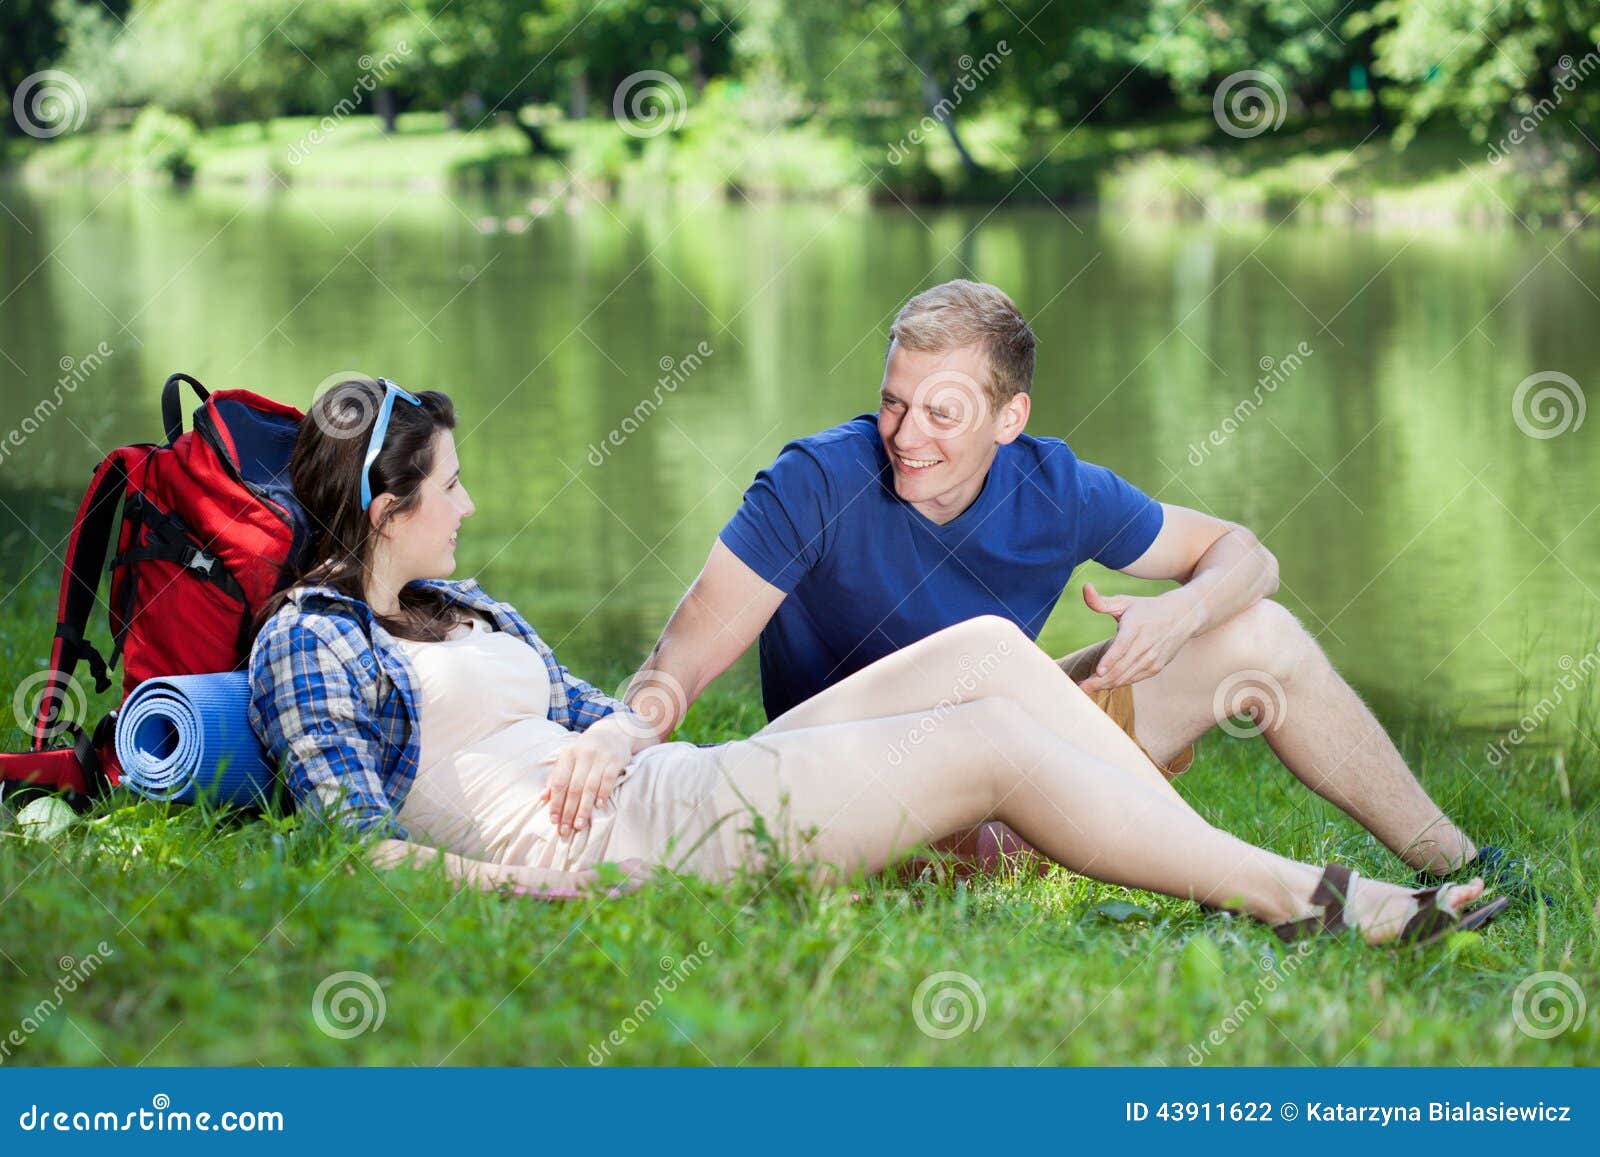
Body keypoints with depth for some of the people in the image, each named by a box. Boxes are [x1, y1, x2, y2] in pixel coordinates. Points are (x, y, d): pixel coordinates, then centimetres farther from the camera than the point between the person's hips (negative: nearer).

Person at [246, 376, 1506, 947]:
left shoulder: (457, 606, 24)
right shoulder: (311, 642, -4)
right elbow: (351, 847, -14)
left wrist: (603, 740, -1)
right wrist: (512, 877, -23)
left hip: (686, 793, 10)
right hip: (623, 842, -10)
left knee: (991, 648, -2)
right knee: (994, 743, -15)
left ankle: (1239, 875, -5)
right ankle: (1309, 900, -11)